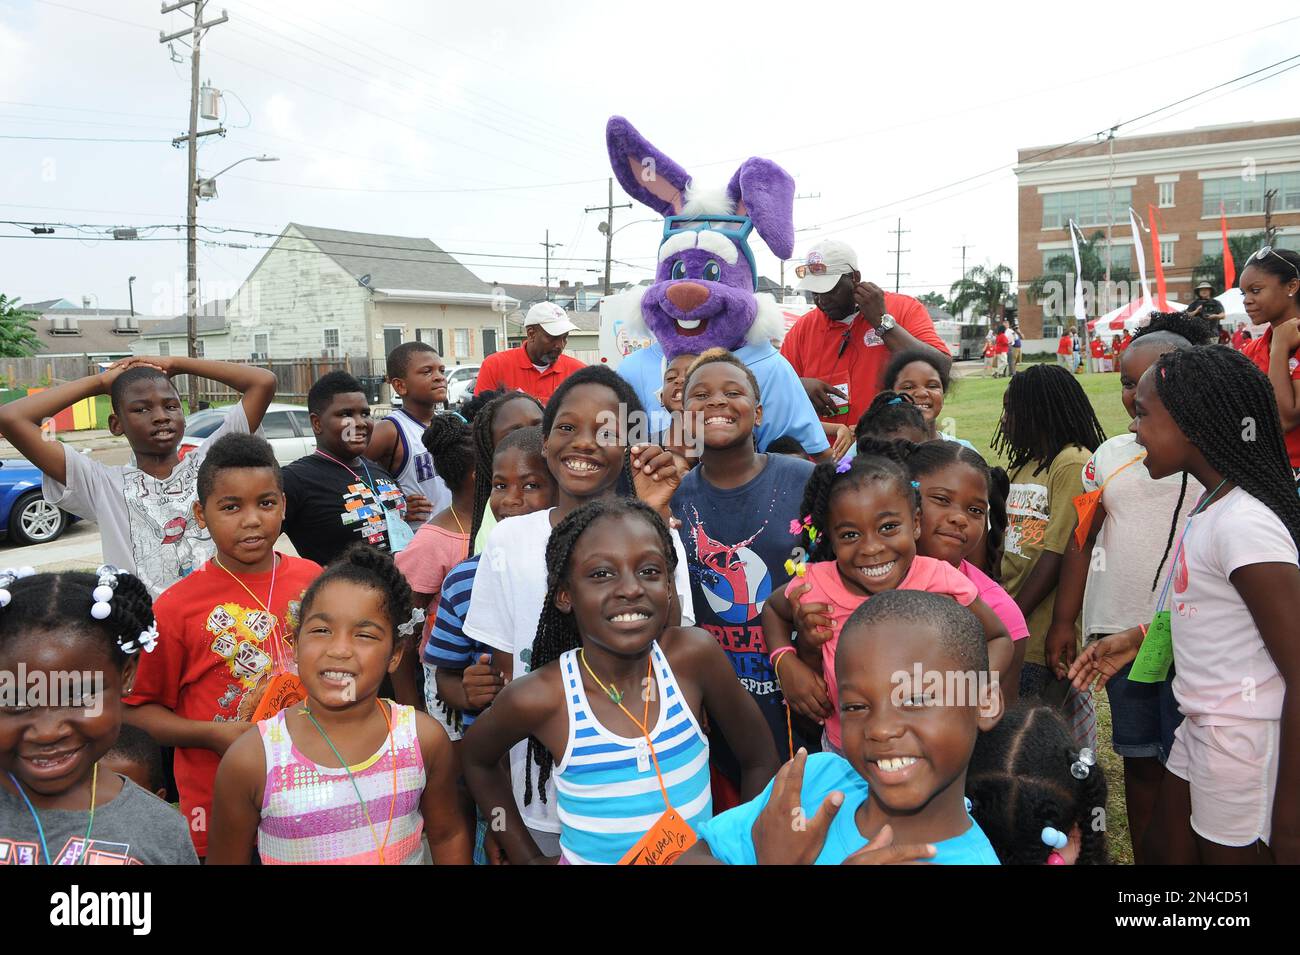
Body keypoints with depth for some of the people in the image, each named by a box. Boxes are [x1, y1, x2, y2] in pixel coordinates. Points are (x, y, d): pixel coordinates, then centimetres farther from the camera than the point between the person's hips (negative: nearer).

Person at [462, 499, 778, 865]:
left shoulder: (694, 654, -21)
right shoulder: (538, 697, -22)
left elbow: (760, 759, -7)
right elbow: (478, 759, -2)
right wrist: (527, 857, -3)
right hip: (588, 858, -1)